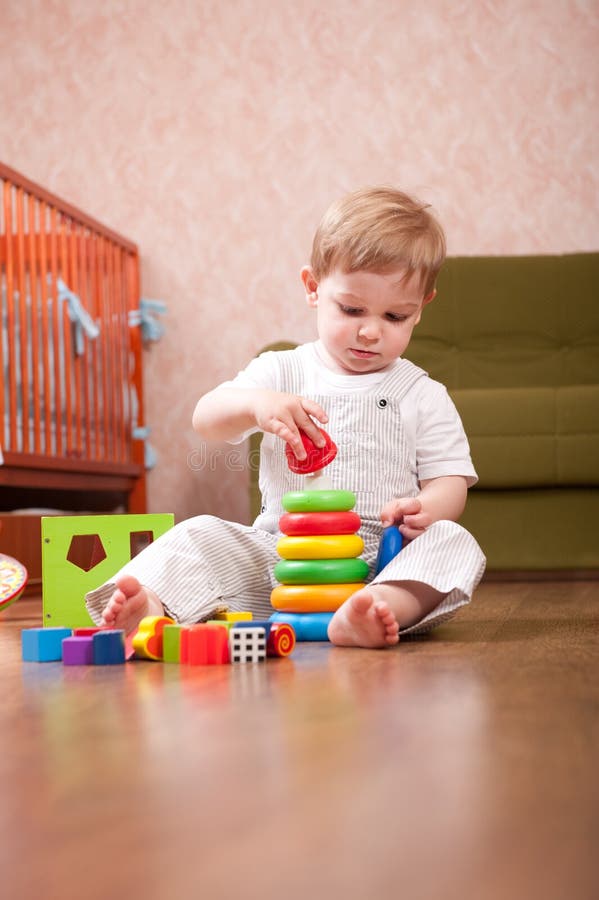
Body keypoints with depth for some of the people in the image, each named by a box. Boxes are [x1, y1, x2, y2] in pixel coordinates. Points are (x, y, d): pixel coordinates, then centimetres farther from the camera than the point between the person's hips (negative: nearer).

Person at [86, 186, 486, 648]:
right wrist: (256, 405, -26)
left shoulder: (423, 396, 8)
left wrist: (428, 507, -23)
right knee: (202, 535, -18)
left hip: (383, 561, -1)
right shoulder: (282, 372, 10)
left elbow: (451, 481, 3)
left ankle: (379, 610, -56)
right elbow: (205, 420, -3)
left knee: (453, 542, -29)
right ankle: (151, 606, -43)